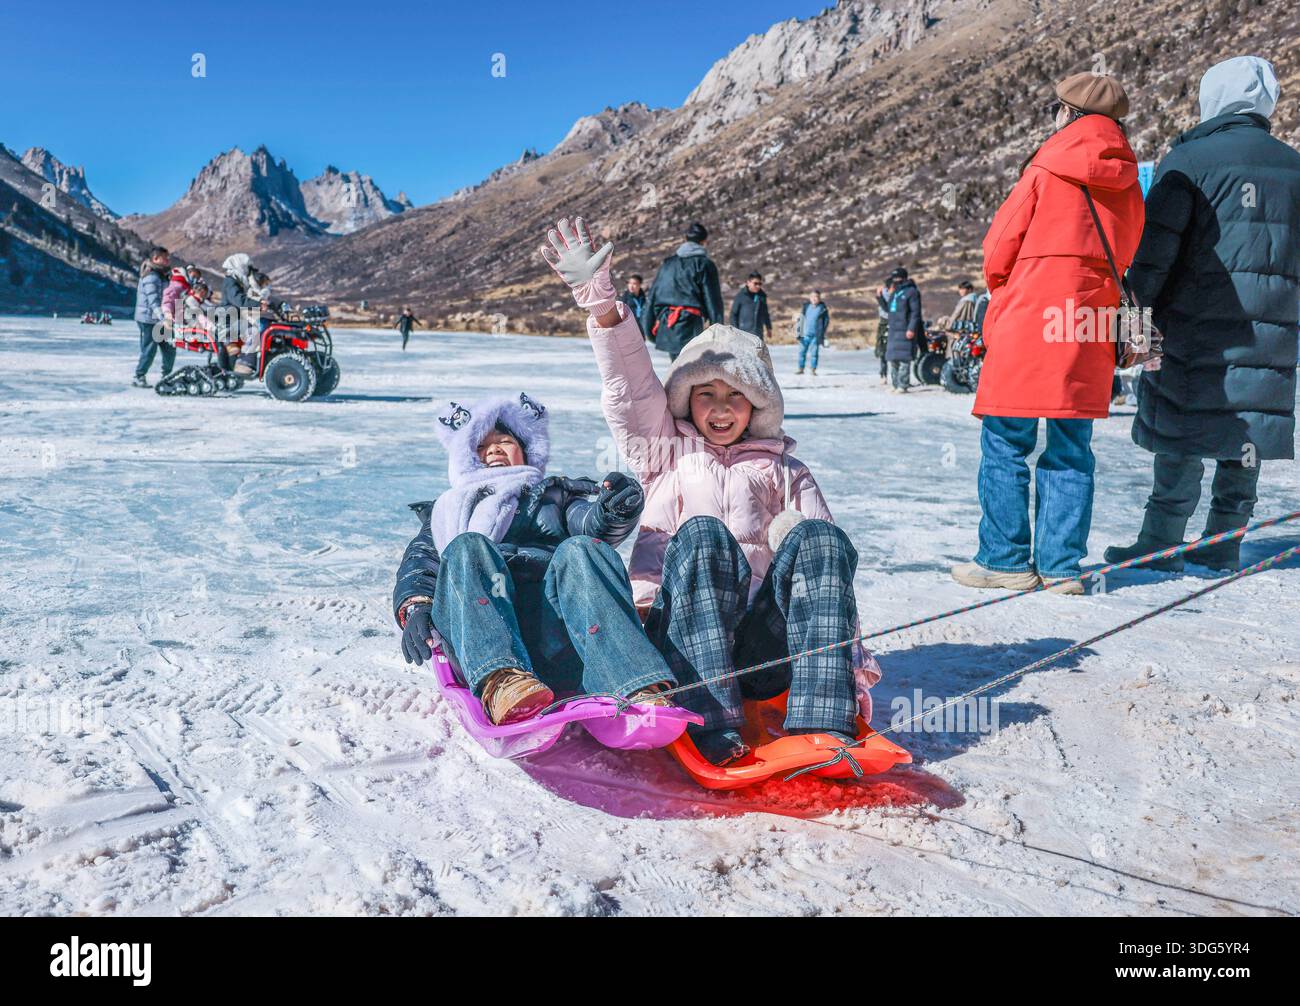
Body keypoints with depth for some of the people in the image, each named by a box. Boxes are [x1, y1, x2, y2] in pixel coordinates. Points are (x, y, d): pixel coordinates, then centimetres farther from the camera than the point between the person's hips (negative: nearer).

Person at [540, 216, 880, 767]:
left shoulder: (786, 470, 25)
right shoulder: (668, 451, 25)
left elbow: (825, 559, 11)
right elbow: (631, 384, 8)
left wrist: (853, 657, -3)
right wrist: (598, 298, -7)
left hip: (765, 644, 2)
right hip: (681, 634, -1)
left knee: (818, 537, -25)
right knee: (701, 534, -31)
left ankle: (822, 723, -38)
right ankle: (714, 728, -42)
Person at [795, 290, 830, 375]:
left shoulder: (823, 308, -2)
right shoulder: (806, 306, 4)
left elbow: (826, 322, 5)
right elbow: (800, 319, 9)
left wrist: (823, 335, 4)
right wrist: (797, 331, 6)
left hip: (816, 335, -2)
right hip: (805, 334, 2)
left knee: (814, 353, -2)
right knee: (802, 351, 4)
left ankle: (813, 370, 6)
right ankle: (801, 368, 14)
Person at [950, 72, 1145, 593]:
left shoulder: (1045, 172, -2)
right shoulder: (1127, 184, 12)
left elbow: (998, 250, 1)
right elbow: (1124, 258, 15)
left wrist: (1003, 295, 18)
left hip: (1028, 320, -5)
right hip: (1092, 326, 5)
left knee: (1005, 443, 2)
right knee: (1070, 449, 8)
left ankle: (1006, 560, 3)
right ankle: (1062, 564, 8)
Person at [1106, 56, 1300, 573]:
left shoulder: (1188, 159, -3)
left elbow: (1155, 246, -9)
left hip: (1197, 323, -5)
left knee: (1184, 433, -2)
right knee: (1247, 427, 9)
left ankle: (1162, 540, 0)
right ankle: (1223, 542, 14)